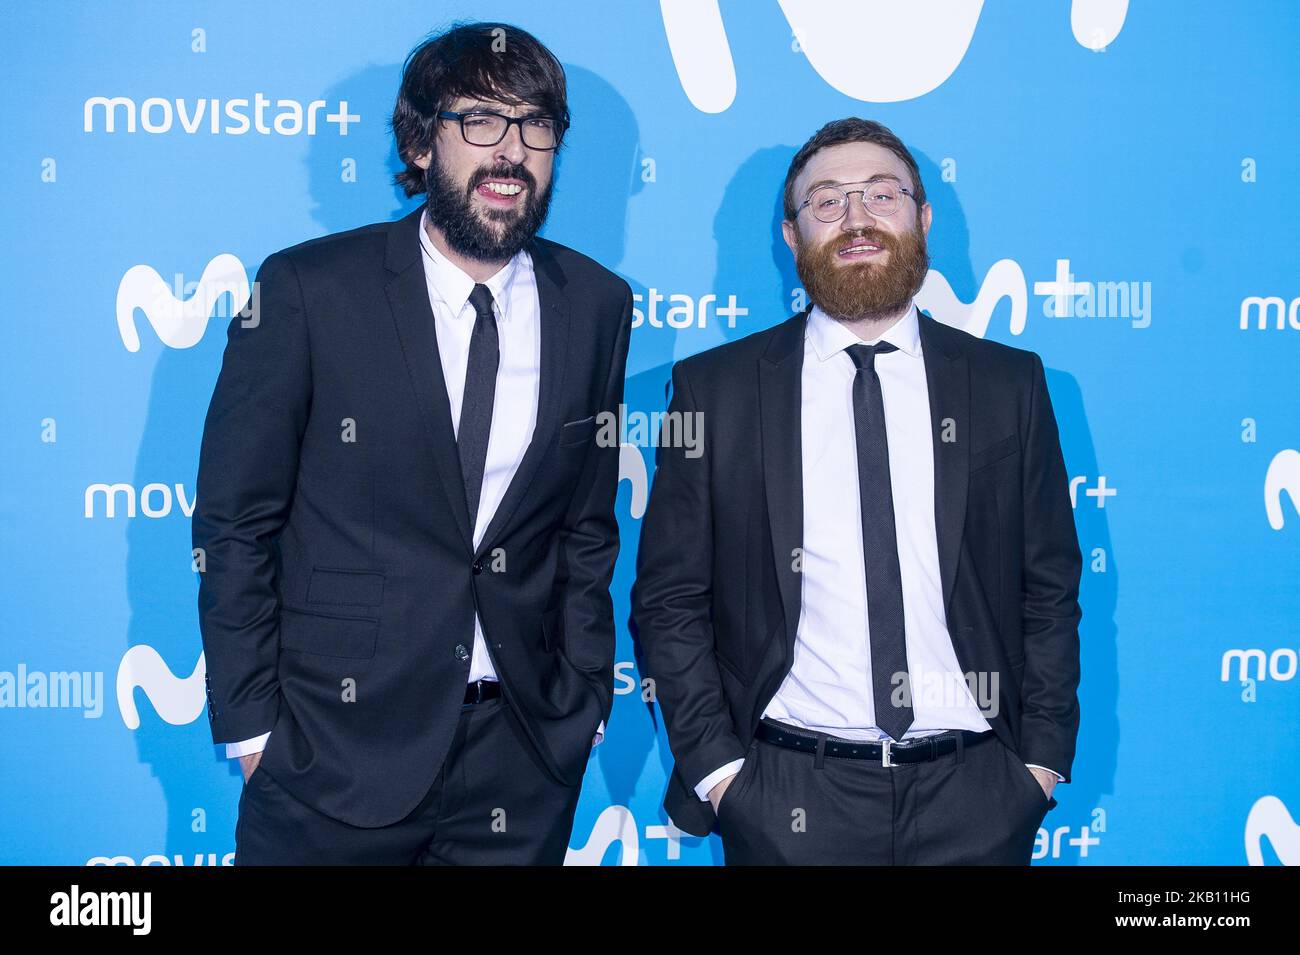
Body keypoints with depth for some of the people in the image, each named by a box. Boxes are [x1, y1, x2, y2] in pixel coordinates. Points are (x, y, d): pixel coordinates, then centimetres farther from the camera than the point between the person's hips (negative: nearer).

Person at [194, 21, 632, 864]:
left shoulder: (597, 305, 3)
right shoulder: (307, 289, -7)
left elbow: (588, 526, 8)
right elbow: (235, 524, -4)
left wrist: (583, 701, 5)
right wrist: (252, 728, -6)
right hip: (338, 747, -2)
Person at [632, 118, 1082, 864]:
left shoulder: (1009, 384, 4)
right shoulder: (715, 388, 0)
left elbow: (1050, 589, 7)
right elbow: (669, 599, 1)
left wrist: (1043, 759, 0)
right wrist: (715, 767, -5)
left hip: (975, 794, 2)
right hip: (788, 800, -1)